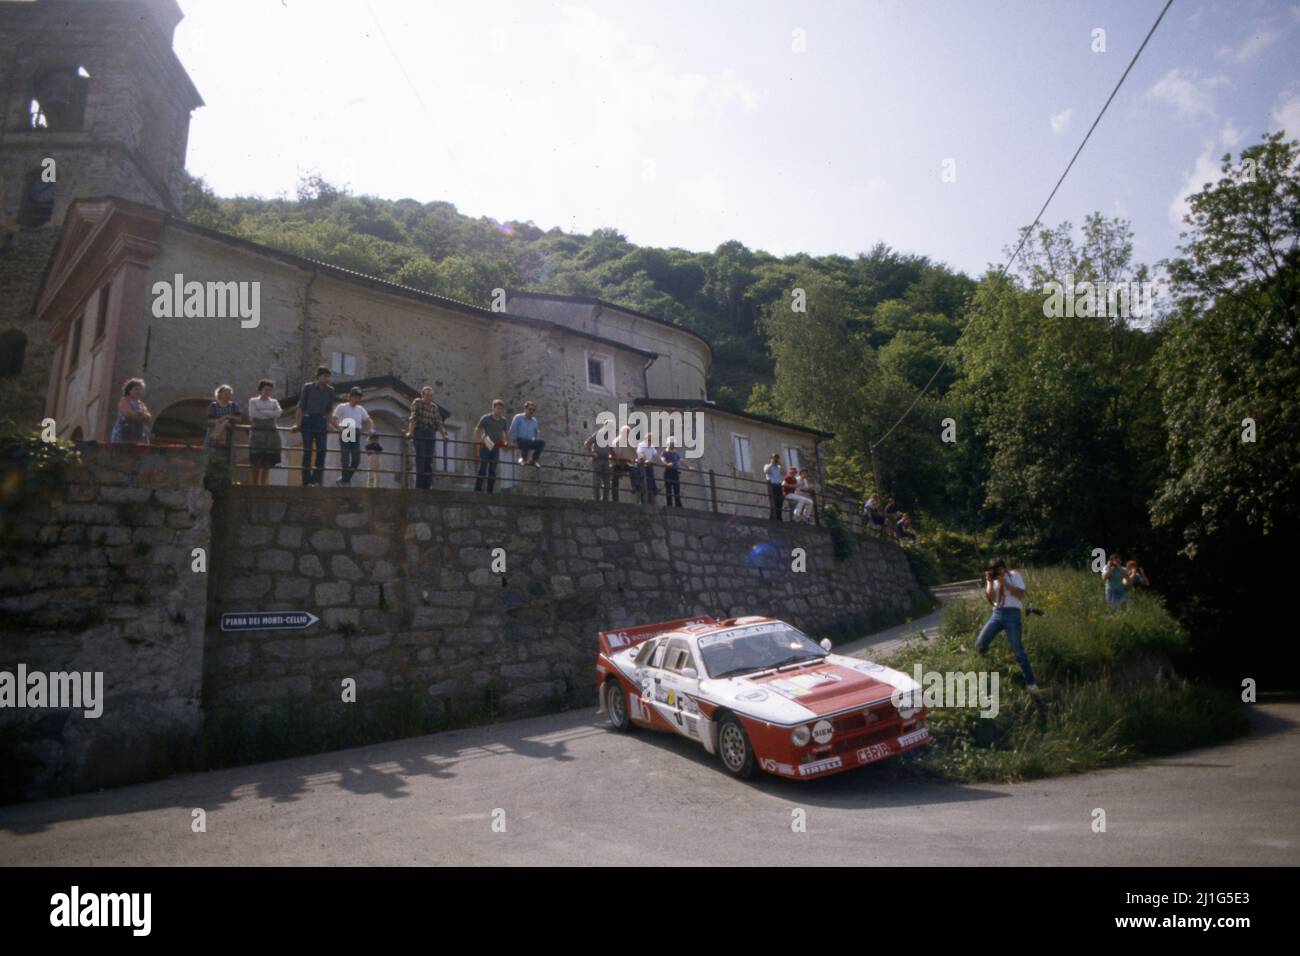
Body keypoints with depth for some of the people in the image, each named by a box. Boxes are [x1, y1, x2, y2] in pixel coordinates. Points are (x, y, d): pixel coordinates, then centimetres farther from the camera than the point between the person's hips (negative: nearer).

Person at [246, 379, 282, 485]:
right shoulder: (253, 401, 10)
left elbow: (279, 413, -2)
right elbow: (253, 414, -7)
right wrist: (271, 415, -6)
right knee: (256, 462, -7)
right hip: (257, 433, -3)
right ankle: (255, 485, -3)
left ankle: (263, 485, 3)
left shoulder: (274, 402, 17)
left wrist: (262, 412, -7)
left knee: (267, 463, 0)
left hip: (271, 434, 3)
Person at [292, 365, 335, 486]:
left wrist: (328, 425, 9)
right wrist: (297, 424, -12)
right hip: (308, 420, -3)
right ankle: (306, 481, 1)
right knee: (307, 450, -4)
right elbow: (301, 406, -6)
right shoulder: (308, 387, -4)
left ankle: (317, 479, 0)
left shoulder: (330, 390, 5)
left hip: (321, 422, 3)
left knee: (321, 450, -6)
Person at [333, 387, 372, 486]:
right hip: (345, 433, -5)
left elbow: (368, 420, 16)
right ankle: (346, 481, 1)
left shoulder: (360, 409, 14)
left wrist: (371, 429, -4)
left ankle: (343, 479, 19)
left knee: (356, 460, 1)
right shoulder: (342, 407, 0)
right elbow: (334, 419, -8)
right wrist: (340, 427, -25)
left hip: (356, 434, 5)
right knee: (346, 458, -6)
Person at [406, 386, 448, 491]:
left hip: (430, 434, 4)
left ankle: (427, 486, 0)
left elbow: (439, 422, 12)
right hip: (419, 432, -4)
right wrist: (410, 432, -22)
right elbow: (413, 418, -11)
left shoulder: (434, 406, 15)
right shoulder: (417, 402, 1)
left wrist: (444, 434, -1)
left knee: (429, 459, -1)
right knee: (420, 457, -10)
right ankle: (419, 486, -9)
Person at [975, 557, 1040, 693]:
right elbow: (991, 599, 0)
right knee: (980, 644, -9)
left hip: (1012, 613, -4)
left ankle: (1030, 682, 2)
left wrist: (1004, 583, -17)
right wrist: (990, 582, -10)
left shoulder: (1014, 575, 0)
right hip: (997, 613, 4)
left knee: (1017, 649, -7)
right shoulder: (992, 579, 10)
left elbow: (1021, 594, -12)